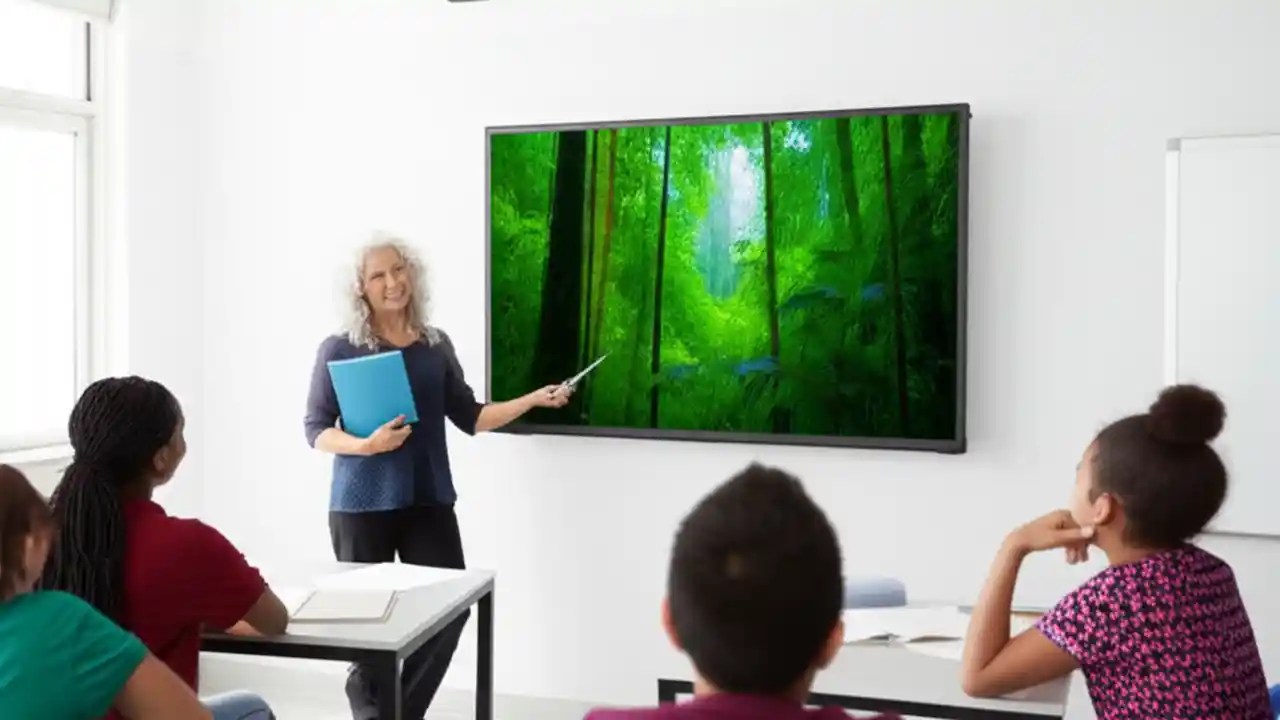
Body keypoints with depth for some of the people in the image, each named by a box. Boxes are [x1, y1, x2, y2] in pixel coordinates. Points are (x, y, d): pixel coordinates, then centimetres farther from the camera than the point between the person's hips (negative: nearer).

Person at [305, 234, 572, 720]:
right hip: (362, 504, -3)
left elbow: (469, 418, 10)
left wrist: (536, 399, 2)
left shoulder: (436, 346, 8)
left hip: (428, 499, 3)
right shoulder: (339, 350, -3)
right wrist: (366, 445, -20)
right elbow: (316, 429, -3)